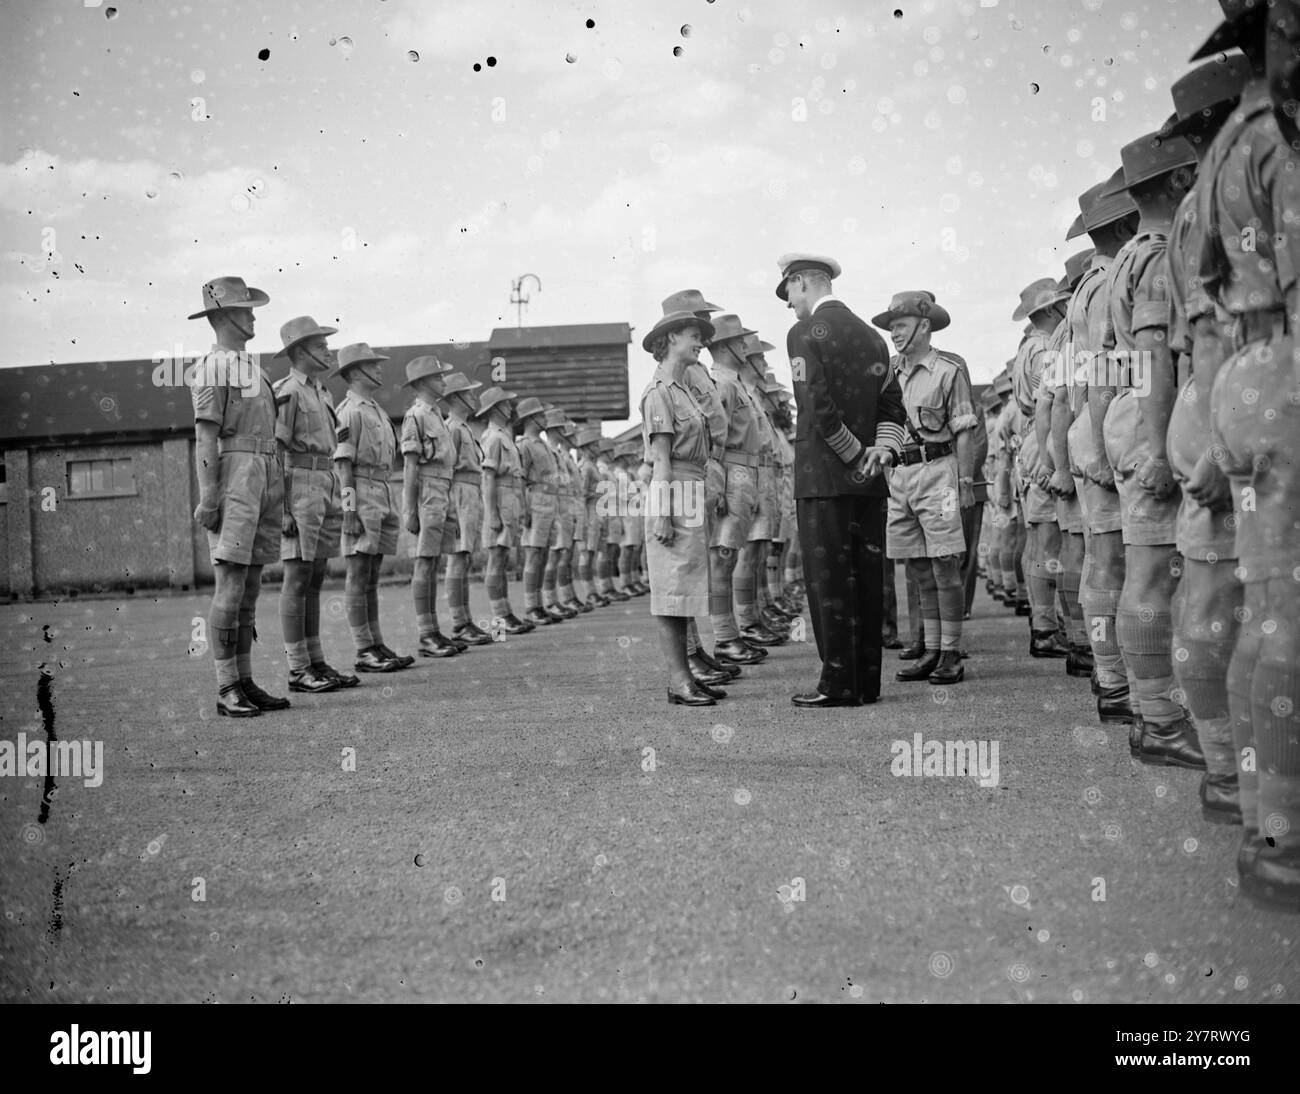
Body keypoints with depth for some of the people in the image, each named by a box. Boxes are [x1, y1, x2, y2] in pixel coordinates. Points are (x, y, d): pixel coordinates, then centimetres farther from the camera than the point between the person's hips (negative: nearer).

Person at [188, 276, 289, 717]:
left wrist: (277, 495, 21)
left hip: (264, 480, 9)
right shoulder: (214, 365, -6)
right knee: (231, 586, -9)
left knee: (250, 587, 8)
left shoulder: (251, 367, 21)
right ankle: (227, 691, -7)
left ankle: (246, 683, 12)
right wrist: (208, 496, -19)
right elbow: (205, 436, -13)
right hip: (233, 478, -9)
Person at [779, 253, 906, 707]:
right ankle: (867, 681, 14)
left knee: (828, 581, -3)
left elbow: (819, 408, -16)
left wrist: (855, 456, -7)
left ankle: (839, 684, -1)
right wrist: (882, 449, -2)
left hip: (822, 479, -7)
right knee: (866, 579, 9)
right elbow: (892, 405, 11)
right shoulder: (872, 335, 16)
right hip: (869, 483, 7)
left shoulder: (804, 333, -7)